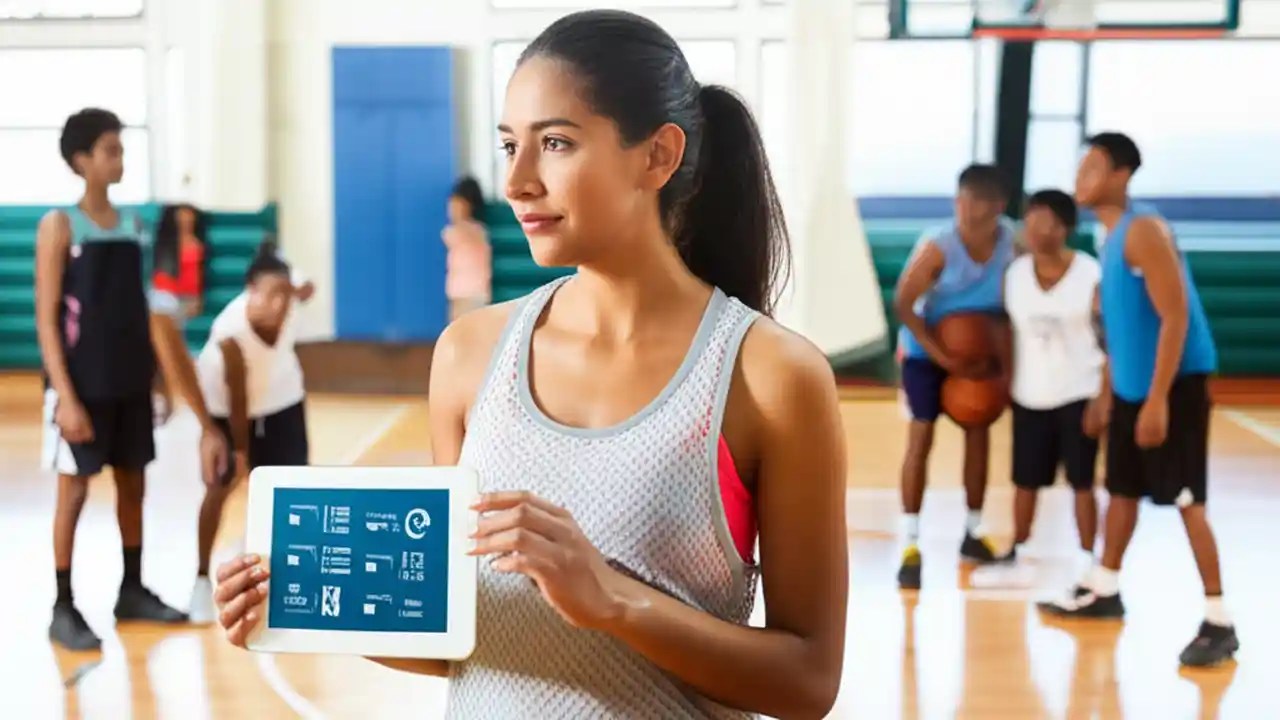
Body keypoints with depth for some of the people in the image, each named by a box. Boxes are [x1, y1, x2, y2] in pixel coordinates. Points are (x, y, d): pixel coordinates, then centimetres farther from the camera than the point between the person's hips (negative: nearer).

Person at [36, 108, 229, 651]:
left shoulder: (134, 225, 9)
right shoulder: (59, 226, -8)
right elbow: (46, 317, -11)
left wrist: (172, 392, 12)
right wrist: (65, 395, -18)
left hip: (131, 382, 6)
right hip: (82, 385, -6)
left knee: (133, 484, 12)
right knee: (74, 489, -1)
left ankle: (132, 590, 24)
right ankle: (62, 608, 5)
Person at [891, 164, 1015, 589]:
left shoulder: (1012, 243, -16)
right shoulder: (937, 248, -29)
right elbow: (903, 304, -24)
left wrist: (1003, 353, -9)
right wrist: (943, 356, -25)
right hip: (926, 350, -5)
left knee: (979, 435, 9)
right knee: (920, 438, -10)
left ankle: (973, 533, 25)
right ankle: (911, 546, -9)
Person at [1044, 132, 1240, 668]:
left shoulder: (1145, 231, -17)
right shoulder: (1111, 236, 12)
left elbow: (1175, 317, -22)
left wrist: (1158, 399, -24)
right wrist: (1109, 393, 22)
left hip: (1174, 384, -9)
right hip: (1130, 387, 9)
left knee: (1187, 501, -8)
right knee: (1122, 490, 18)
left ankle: (1219, 623, -3)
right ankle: (1104, 592, 32)